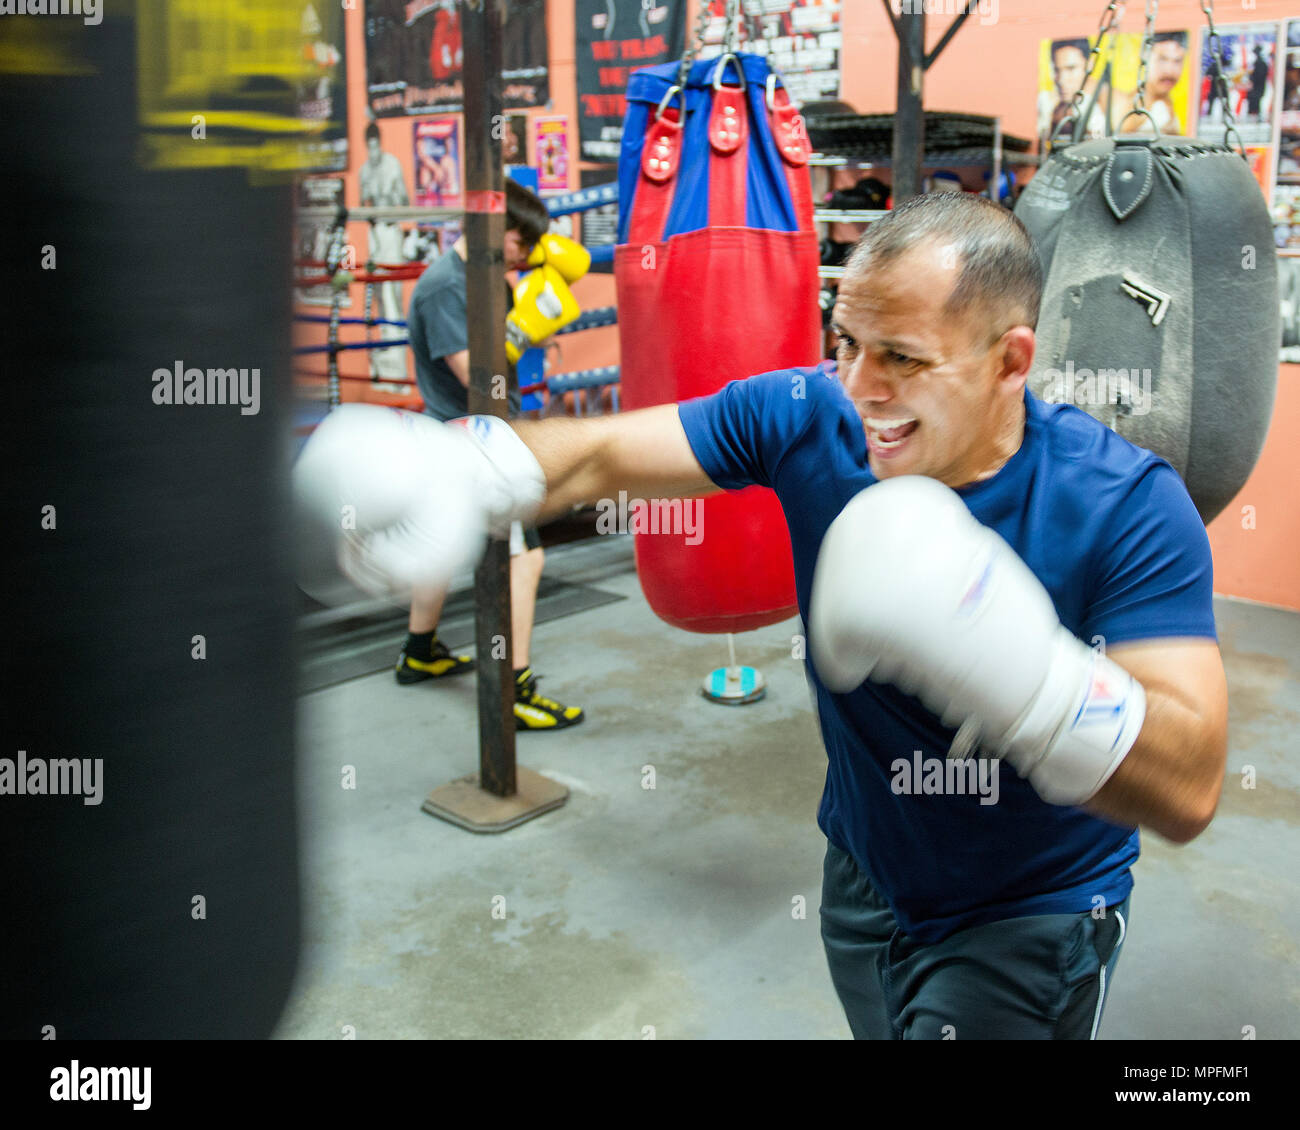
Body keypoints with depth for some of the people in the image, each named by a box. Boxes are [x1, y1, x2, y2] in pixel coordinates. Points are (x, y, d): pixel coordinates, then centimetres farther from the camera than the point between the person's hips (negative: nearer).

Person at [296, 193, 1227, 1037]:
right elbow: (601, 454, -15)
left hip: (1029, 922, -3)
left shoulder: (1128, 506, -26)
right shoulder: (811, 417, -16)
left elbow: (1189, 791, -33)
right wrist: (445, 472, -35)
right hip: (862, 875, 4)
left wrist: (1007, 662, -49)